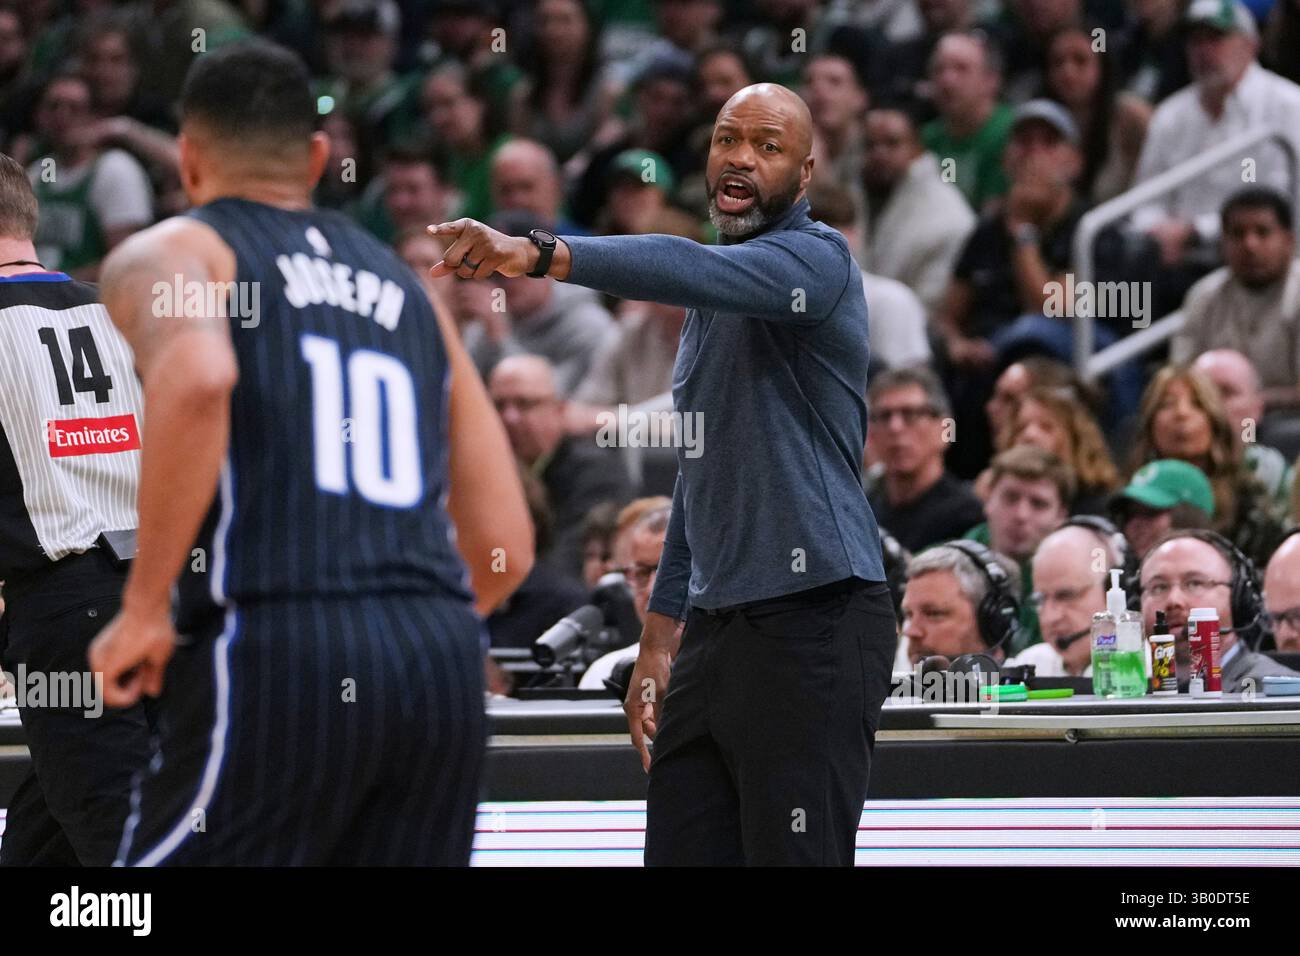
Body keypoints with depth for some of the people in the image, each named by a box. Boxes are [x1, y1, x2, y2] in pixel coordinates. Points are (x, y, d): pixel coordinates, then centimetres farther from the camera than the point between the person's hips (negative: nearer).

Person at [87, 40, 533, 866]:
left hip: (272, 653, -5)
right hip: (444, 661, 5)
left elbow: (198, 378, -17)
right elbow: (505, 544, 20)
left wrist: (146, 606, -11)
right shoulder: (407, 288, 26)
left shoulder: (170, 252, 9)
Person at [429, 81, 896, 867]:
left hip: (815, 620, -9)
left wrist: (540, 254, -42)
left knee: (796, 856, -8)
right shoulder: (713, 304, 20)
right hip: (716, 626, 9)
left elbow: (691, 269, -31)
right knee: (680, 853, 3)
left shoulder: (814, 259, -8)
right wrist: (661, 639, 21)